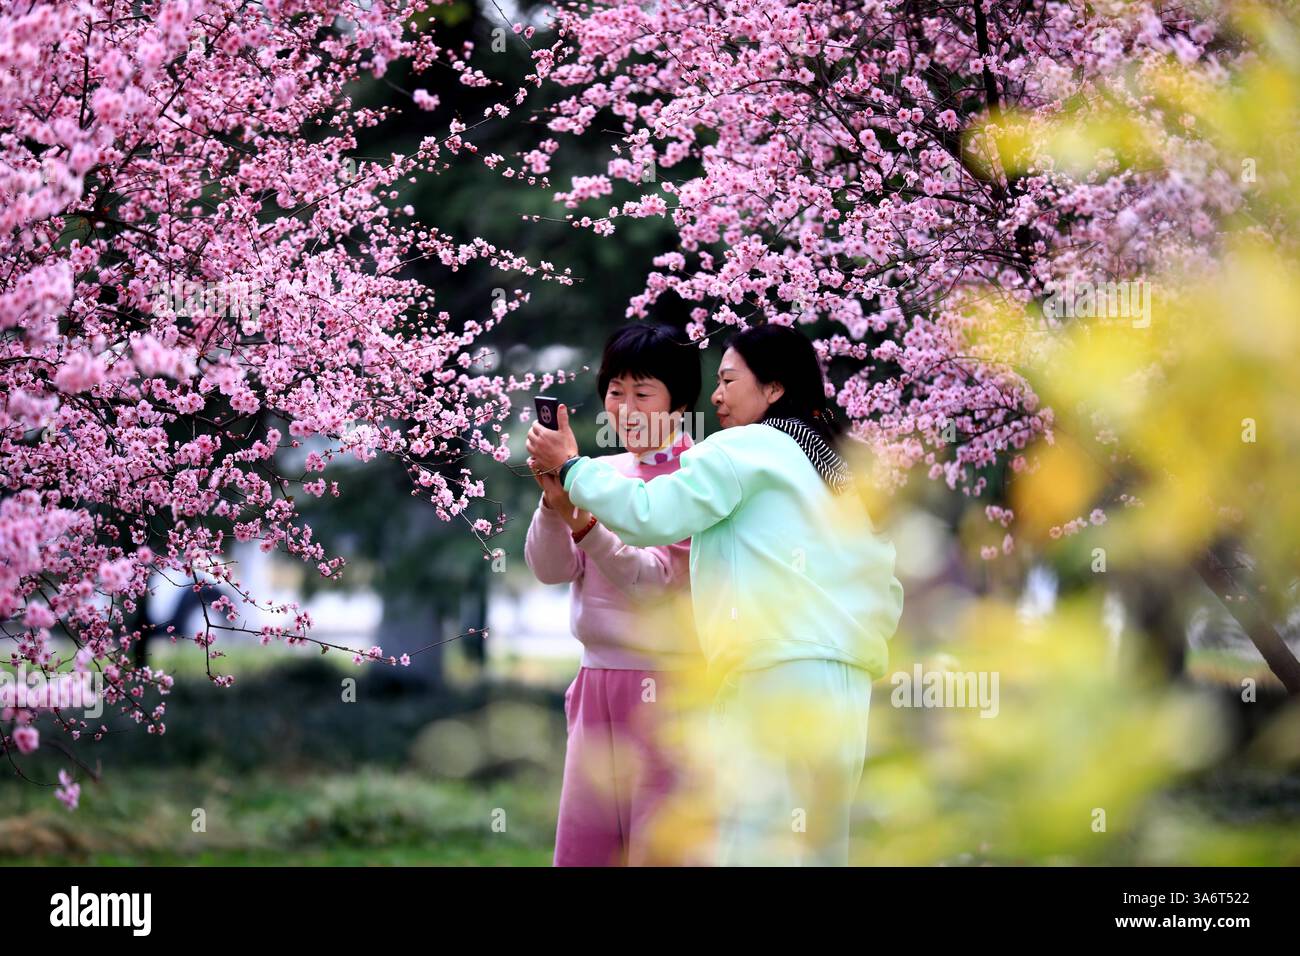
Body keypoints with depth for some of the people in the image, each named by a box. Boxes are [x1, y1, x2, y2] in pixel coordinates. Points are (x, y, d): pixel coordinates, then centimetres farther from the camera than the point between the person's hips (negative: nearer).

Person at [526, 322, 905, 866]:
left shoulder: (747, 447, 0)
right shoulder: (832, 467, 25)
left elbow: (653, 514, -8)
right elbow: (886, 589, 22)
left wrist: (570, 468, 2)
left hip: (779, 676, -9)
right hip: (844, 680, 9)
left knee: (756, 847, -12)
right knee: (818, 852, 8)